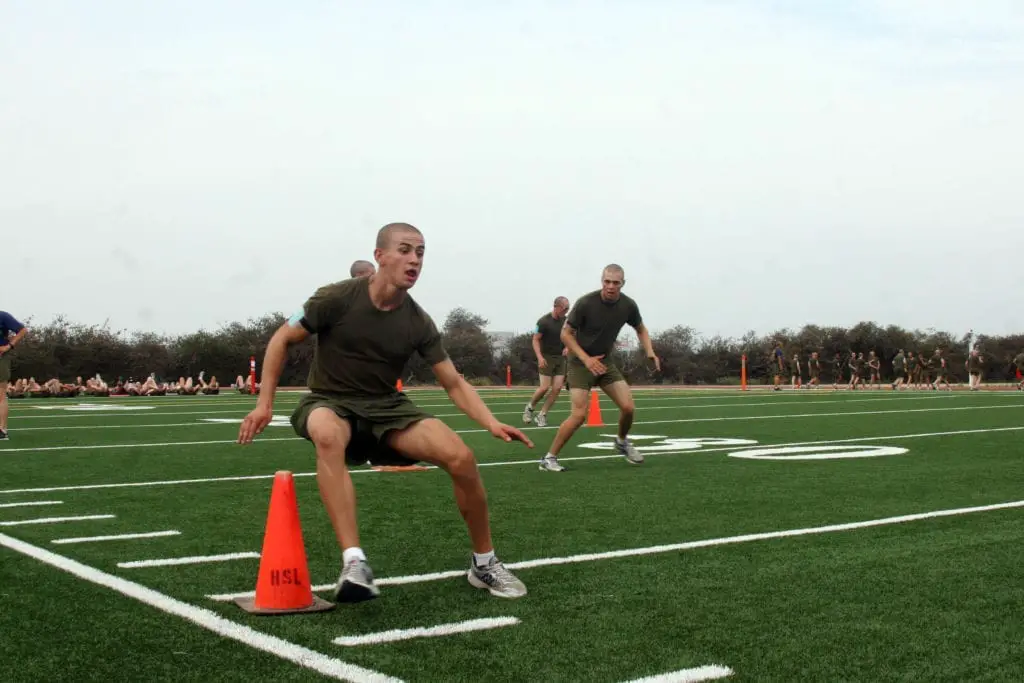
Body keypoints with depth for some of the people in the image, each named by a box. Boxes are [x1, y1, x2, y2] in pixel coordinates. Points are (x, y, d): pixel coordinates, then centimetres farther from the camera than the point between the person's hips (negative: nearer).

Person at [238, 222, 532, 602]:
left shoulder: (418, 322, -4)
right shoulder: (337, 299, -13)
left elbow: (454, 383, 0)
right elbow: (282, 340, -2)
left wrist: (491, 423, -16)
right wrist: (265, 403, -8)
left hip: (387, 407, 3)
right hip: (331, 402, -3)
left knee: (461, 458, -21)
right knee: (327, 435, -42)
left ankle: (484, 564, 2)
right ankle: (354, 564, -45)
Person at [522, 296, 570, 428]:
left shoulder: (565, 321, 3)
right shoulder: (544, 321, -13)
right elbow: (535, 340, -11)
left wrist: (567, 347, -6)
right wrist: (540, 357, -23)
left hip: (560, 358, 5)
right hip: (546, 358, -5)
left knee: (557, 388, -6)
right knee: (545, 387, -10)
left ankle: (541, 415, 4)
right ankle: (529, 407, 17)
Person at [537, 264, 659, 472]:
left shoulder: (628, 305, -8)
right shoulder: (586, 303, -22)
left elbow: (641, 329, 12)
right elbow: (565, 334, -14)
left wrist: (650, 352, -6)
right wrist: (586, 359, -23)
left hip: (604, 361, 5)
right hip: (581, 362, -5)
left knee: (628, 407, -5)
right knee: (579, 414, -16)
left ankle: (622, 441, 27)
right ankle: (549, 457, -3)